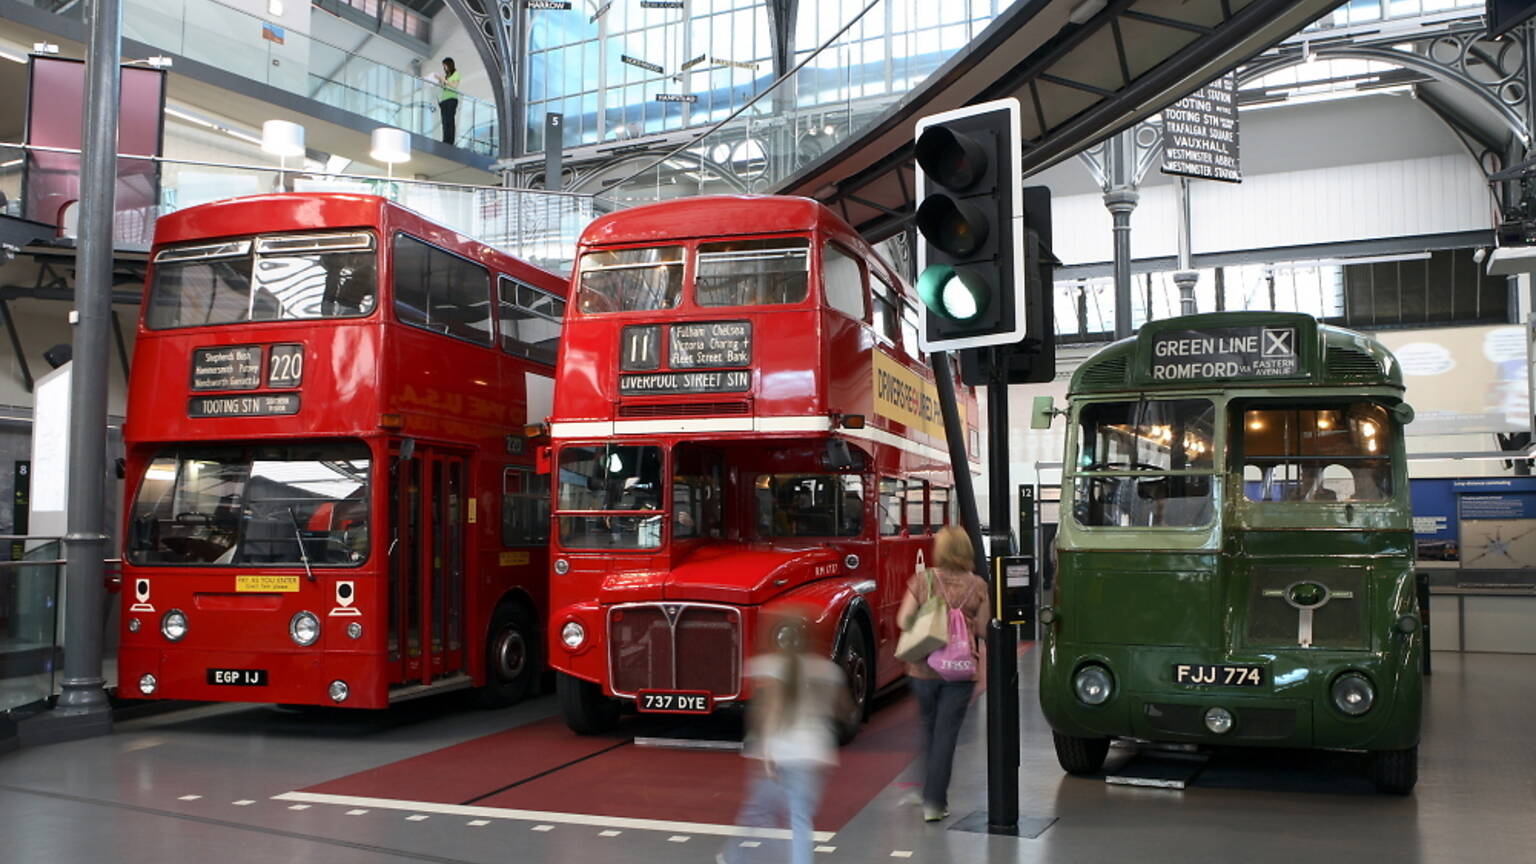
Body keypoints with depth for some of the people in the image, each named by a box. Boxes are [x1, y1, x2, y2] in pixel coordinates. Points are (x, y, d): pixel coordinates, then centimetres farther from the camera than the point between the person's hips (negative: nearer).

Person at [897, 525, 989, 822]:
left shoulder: (921, 580, -4)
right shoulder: (977, 586, -4)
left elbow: (904, 620, -5)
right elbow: (982, 629, -1)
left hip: (924, 667, 1)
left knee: (927, 725, 21)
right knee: (946, 733, 5)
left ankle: (928, 792, 23)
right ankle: (934, 802, 6)